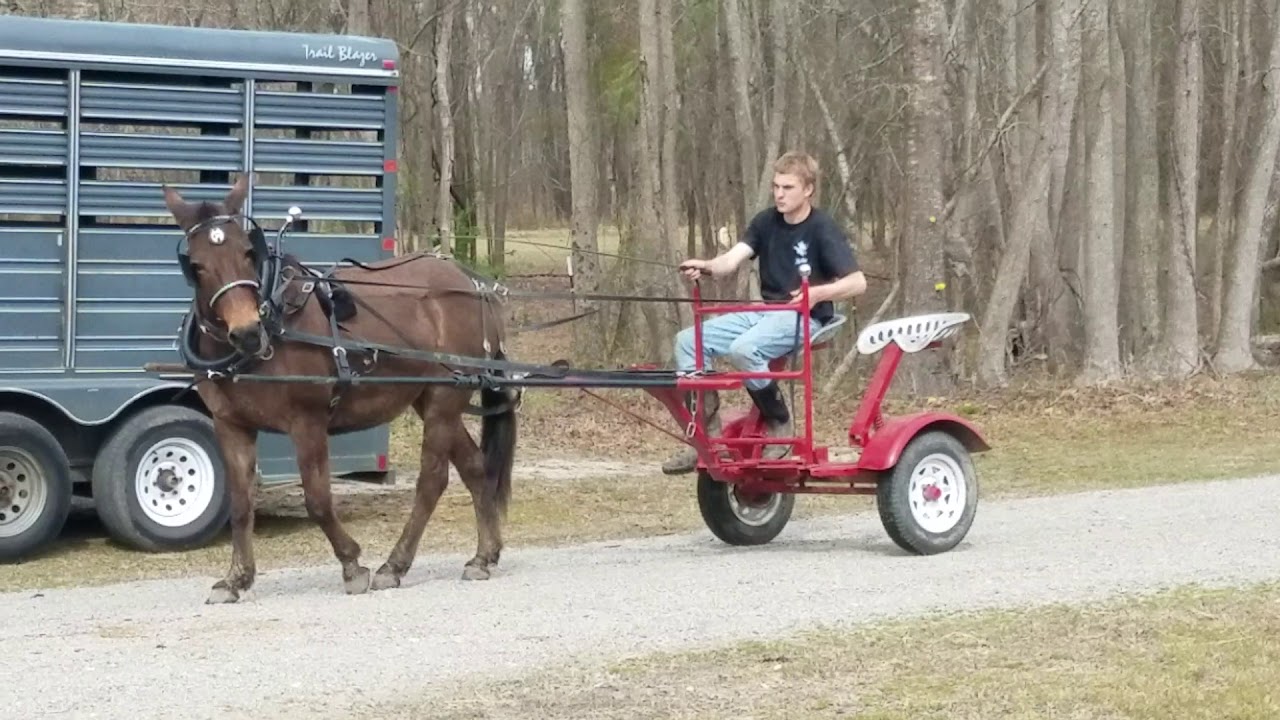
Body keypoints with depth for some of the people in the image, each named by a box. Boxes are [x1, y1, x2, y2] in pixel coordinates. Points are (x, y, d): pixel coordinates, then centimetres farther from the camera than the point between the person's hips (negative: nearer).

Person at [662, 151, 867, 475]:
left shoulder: (822, 229, -9)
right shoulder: (766, 221, 7)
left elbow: (857, 282, -15)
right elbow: (733, 258, -7)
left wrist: (818, 293, -32)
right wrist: (706, 267, -29)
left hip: (805, 317, -7)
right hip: (764, 311, 7)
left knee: (743, 348, -35)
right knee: (688, 341, -8)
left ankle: (779, 425, -13)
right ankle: (706, 436, -8)